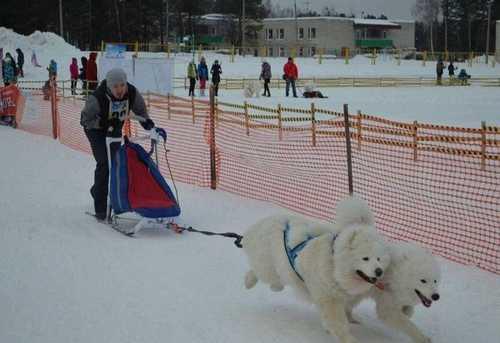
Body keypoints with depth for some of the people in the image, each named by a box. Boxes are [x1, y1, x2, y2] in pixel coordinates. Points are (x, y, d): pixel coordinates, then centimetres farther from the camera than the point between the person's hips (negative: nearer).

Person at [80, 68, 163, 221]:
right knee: (104, 163, -18)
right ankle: (100, 208, -11)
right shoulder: (97, 98, -35)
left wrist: (151, 127, -18)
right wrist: (106, 124, -38)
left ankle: (97, 190, 40)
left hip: (115, 130, 5)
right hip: (96, 130, -5)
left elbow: (141, 111, -4)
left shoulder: (132, 93, -23)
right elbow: (85, 119, -24)